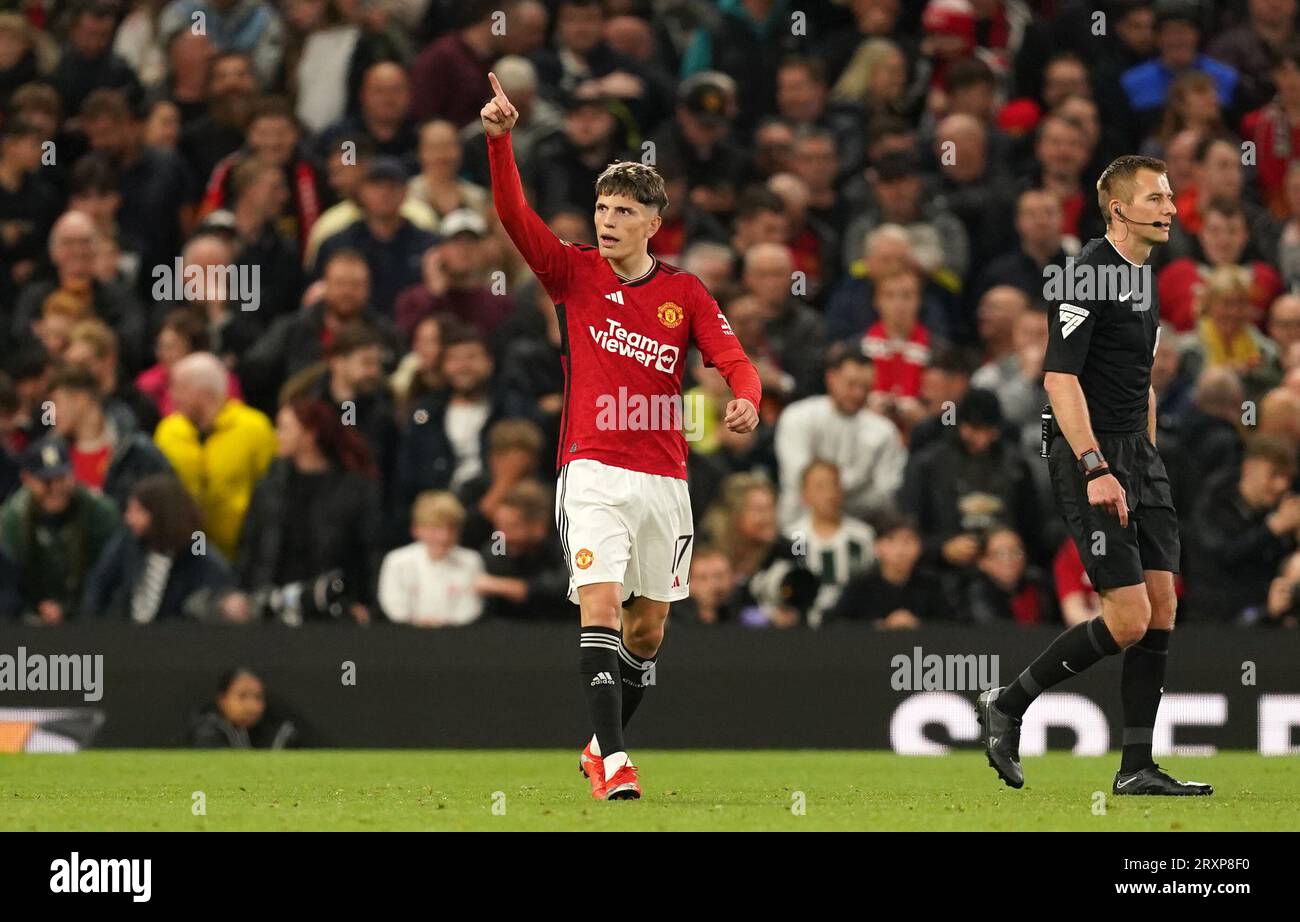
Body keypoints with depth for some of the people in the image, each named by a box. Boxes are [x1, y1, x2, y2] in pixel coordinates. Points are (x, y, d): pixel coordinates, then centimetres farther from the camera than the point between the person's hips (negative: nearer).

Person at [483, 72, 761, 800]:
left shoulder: (686, 294, 5)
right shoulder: (576, 274, 3)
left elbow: (735, 360, -5)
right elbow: (515, 213, -8)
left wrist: (746, 400, -28)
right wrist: (501, 138, -22)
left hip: (665, 479, 3)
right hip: (594, 473, -2)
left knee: (648, 629, 10)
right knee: (600, 606, -18)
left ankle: (602, 746, 30)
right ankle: (613, 763, -22)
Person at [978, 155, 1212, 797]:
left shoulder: (1144, 280, 15)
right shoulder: (1090, 274, -14)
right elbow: (1060, 377, -21)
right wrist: (1095, 468, -26)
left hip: (1136, 455, 9)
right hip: (1091, 457, -9)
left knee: (1162, 607, 2)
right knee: (1128, 619, -12)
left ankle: (1137, 768, 6)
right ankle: (1006, 706, 4)